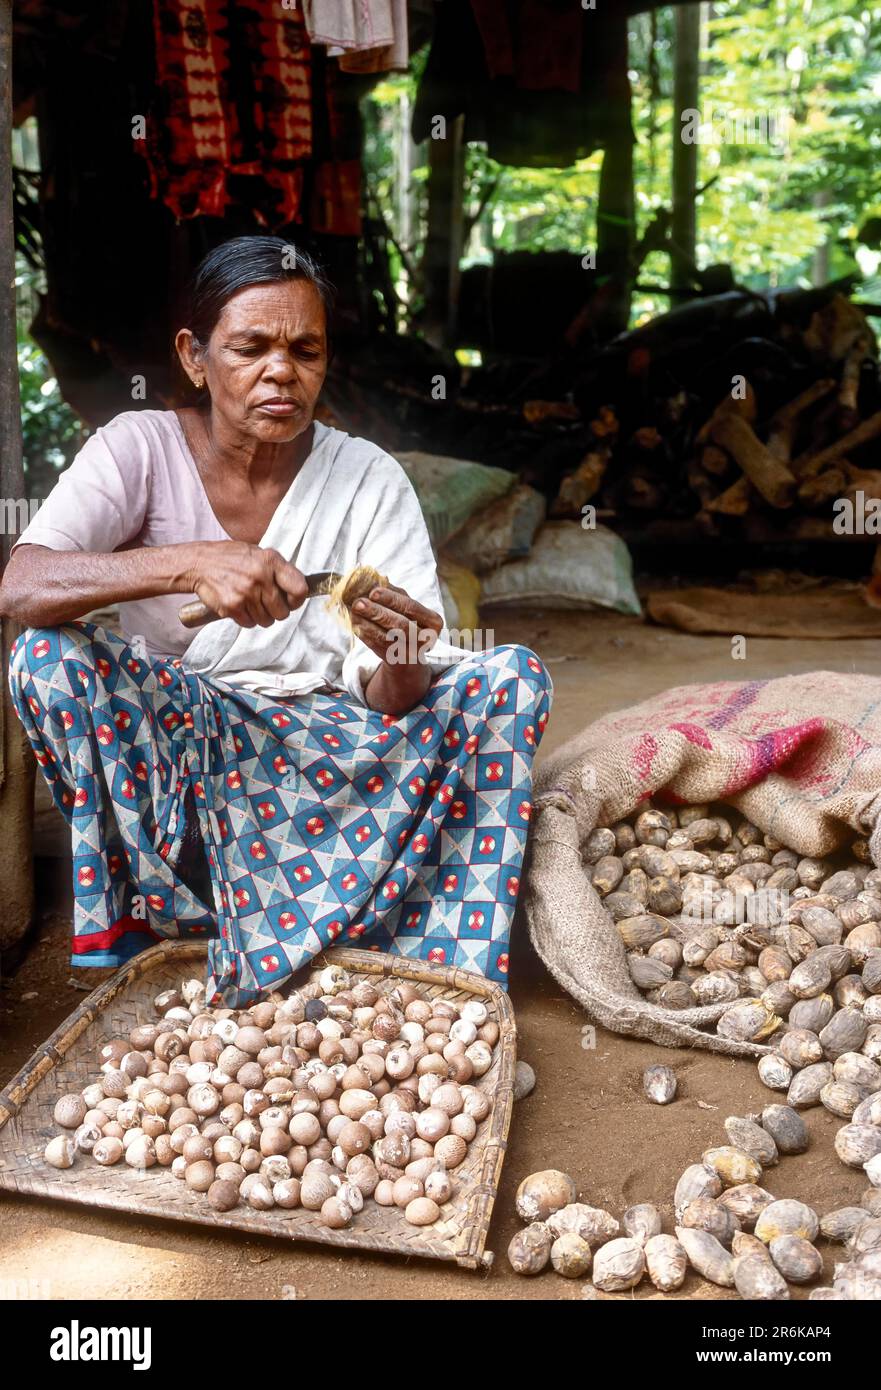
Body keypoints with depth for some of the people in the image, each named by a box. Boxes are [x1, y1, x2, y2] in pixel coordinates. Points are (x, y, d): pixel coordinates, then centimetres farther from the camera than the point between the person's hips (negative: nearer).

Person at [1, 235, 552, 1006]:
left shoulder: (370, 479, -5)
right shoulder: (141, 450, -7)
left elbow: (390, 702, -9)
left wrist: (401, 657, -34)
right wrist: (189, 564, -40)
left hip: (331, 746, 1)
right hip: (168, 739, -1)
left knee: (516, 678, -18)